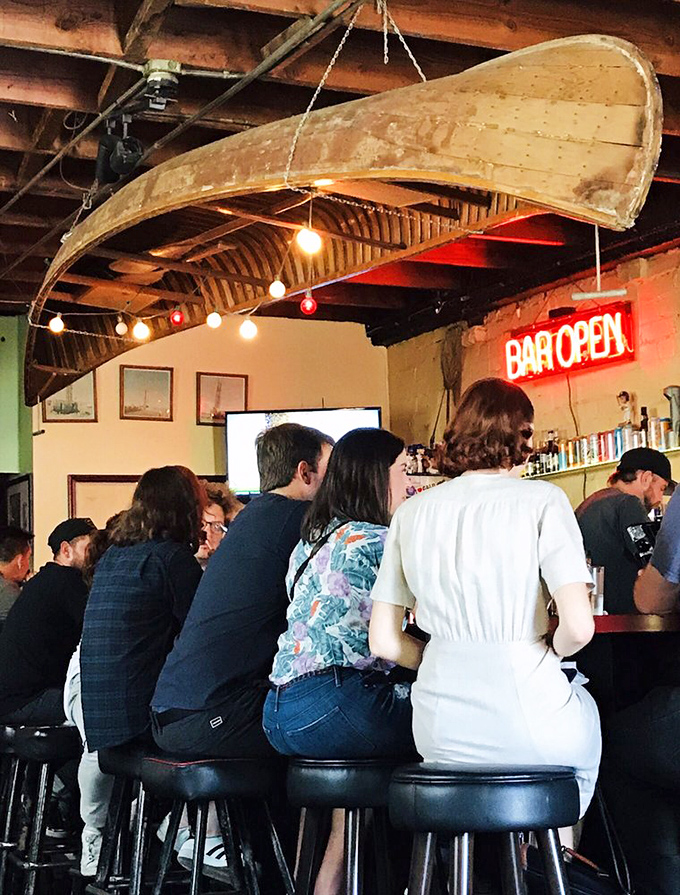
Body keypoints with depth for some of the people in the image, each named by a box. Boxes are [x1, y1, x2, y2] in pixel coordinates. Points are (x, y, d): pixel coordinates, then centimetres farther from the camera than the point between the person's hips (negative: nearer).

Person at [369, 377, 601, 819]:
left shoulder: (412, 512, 4)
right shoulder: (541, 500, -8)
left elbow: (384, 642, 3)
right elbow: (578, 628, -15)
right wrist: (549, 653, 5)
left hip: (441, 732, 4)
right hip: (527, 724, -4)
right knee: (585, 706, 34)